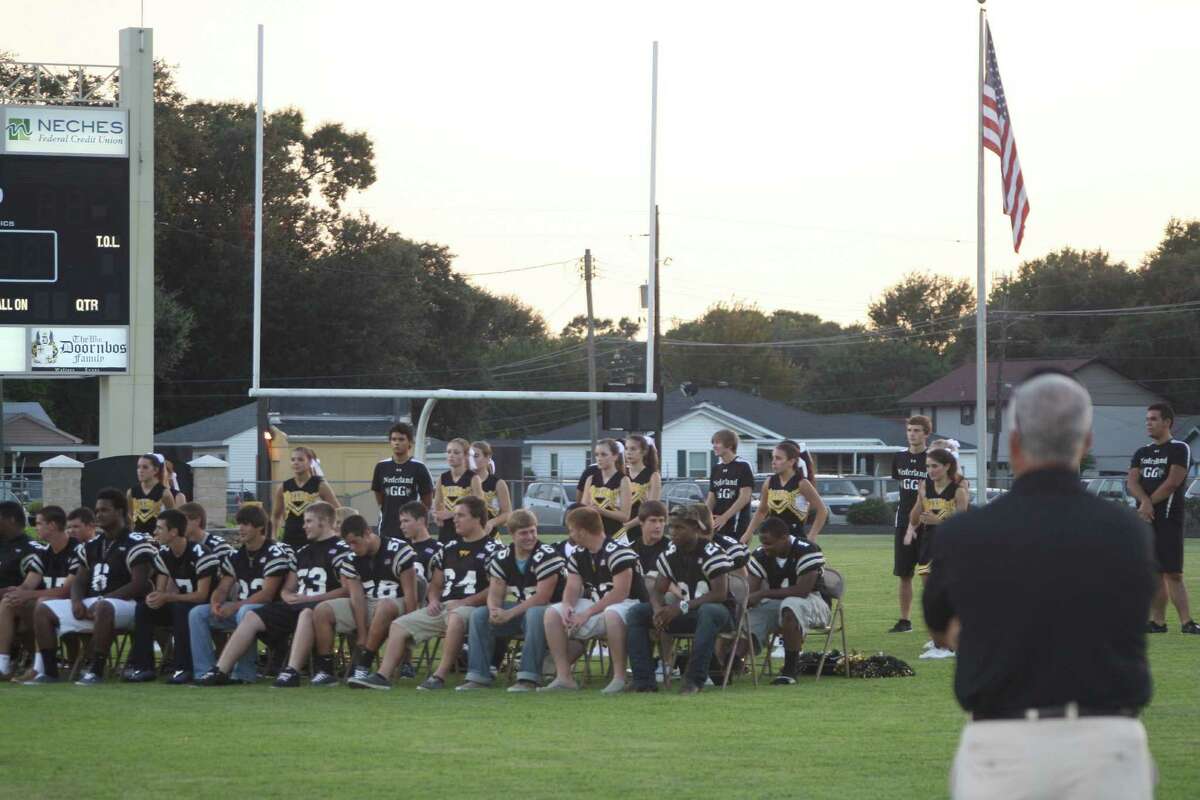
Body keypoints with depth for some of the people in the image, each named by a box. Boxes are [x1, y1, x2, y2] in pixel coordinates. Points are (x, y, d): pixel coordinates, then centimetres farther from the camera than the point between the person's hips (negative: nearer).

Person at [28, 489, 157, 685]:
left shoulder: (136, 544, -7)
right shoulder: (92, 547, 18)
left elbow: (138, 586, -15)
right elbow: (79, 582, 19)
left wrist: (101, 600, -18)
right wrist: (76, 601, -5)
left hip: (125, 604, -8)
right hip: (89, 604, 8)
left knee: (103, 608, -43)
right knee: (43, 610, -2)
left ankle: (96, 672, -38)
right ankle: (49, 671, -10)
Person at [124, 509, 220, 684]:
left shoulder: (200, 554, -21)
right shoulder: (164, 554, 2)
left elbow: (202, 595, -23)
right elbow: (160, 590, 4)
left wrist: (167, 598, -28)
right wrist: (154, 598, -21)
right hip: (181, 605, 7)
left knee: (181, 608, -37)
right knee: (144, 608, -12)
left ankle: (184, 668, -31)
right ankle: (143, 666, -14)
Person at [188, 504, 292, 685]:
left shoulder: (274, 553, -10)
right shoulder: (235, 555, 13)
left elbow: (267, 594, -16)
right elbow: (222, 589, 14)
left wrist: (235, 606, -21)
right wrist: (215, 603, -10)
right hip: (239, 607, 8)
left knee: (244, 613, -40)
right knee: (197, 614, -8)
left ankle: (244, 674, -35)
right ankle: (205, 671, -15)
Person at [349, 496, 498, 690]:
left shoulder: (491, 549, -2)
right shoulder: (449, 547, 21)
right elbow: (436, 583, 25)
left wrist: (464, 602, -17)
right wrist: (433, 599, 3)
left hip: (471, 607, -8)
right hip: (442, 607, 8)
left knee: (455, 618, -42)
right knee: (400, 625, -4)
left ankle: (439, 676, -42)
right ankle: (382, 676, -15)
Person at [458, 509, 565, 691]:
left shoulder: (546, 556, -17)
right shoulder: (502, 558, 3)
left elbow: (542, 598, -22)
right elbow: (495, 594, 3)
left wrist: (508, 614, -23)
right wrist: (495, 611, -23)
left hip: (549, 610, -7)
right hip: (522, 609, 7)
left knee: (534, 615, -40)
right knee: (479, 615, -6)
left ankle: (528, 678, -38)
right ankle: (478, 676, -9)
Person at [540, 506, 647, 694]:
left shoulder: (617, 552, -19)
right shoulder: (578, 555, 8)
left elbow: (620, 593, -24)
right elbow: (572, 587, 7)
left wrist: (588, 613, -22)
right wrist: (567, 606, -17)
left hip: (627, 603, -8)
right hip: (596, 605, 8)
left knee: (612, 614, -43)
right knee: (552, 613, -6)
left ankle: (619, 677, -34)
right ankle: (563, 677, -11)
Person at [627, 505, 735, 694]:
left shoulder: (712, 554, -16)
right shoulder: (670, 555, 4)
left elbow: (720, 594, -22)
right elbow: (657, 590, 8)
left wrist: (682, 607, -27)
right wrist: (659, 610, -17)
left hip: (716, 610, -7)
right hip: (686, 614, 7)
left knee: (709, 612, -43)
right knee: (636, 613, -8)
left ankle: (695, 679, -38)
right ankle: (644, 680, -18)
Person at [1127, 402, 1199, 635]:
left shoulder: (1179, 449, -2)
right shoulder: (1142, 453, 18)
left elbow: (1172, 483, -11)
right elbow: (1132, 482, 5)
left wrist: (1149, 504, -9)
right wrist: (1145, 502, -15)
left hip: (1168, 517, -7)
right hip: (1145, 519, 7)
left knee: (1172, 572, -13)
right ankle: (1157, 621, 8)